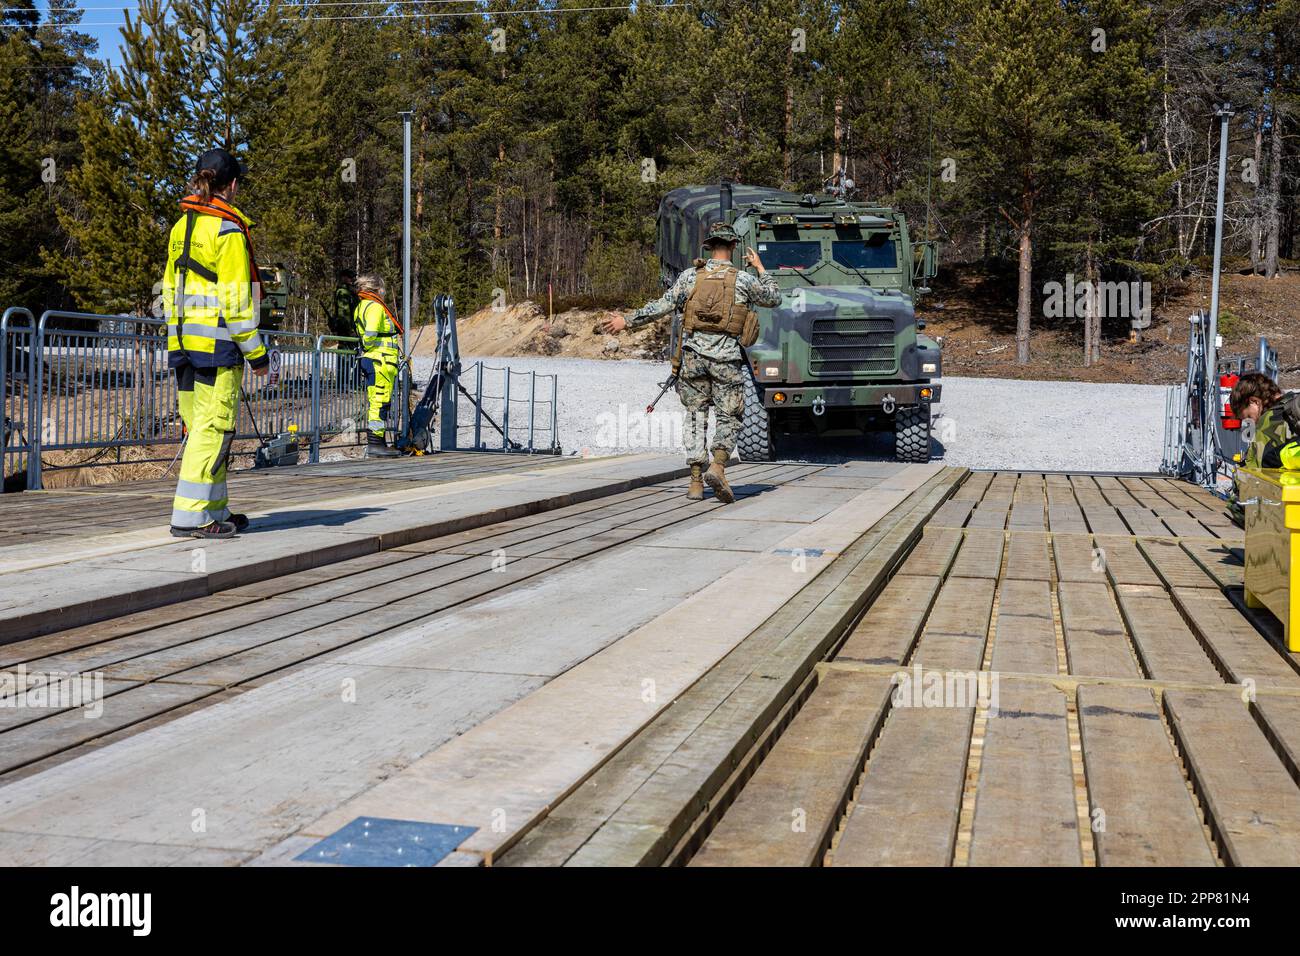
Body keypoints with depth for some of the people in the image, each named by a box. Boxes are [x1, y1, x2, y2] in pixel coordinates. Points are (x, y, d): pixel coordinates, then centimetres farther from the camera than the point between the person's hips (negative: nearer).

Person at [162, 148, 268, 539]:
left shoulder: (181, 227, 14)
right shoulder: (227, 230, -11)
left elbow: (170, 289, 17)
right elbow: (235, 299, -14)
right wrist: (256, 352, -9)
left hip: (183, 341, 9)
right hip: (217, 342, -8)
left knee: (200, 427, 12)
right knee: (214, 428, -6)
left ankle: (214, 510, 20)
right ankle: (190, 516, -8)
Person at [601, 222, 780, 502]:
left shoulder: (691, 276, 2)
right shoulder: (744, 280, 0)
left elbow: (662, 306, 1)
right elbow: (774, 298, 15)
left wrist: (627, 321, 10)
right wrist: (760, 268, 26)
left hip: (693, 353, 2)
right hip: (726, 357, -2)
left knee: (695, 416, 10)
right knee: (729, 418, 6)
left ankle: (696, 482, 7)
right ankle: (718, 466, -18)